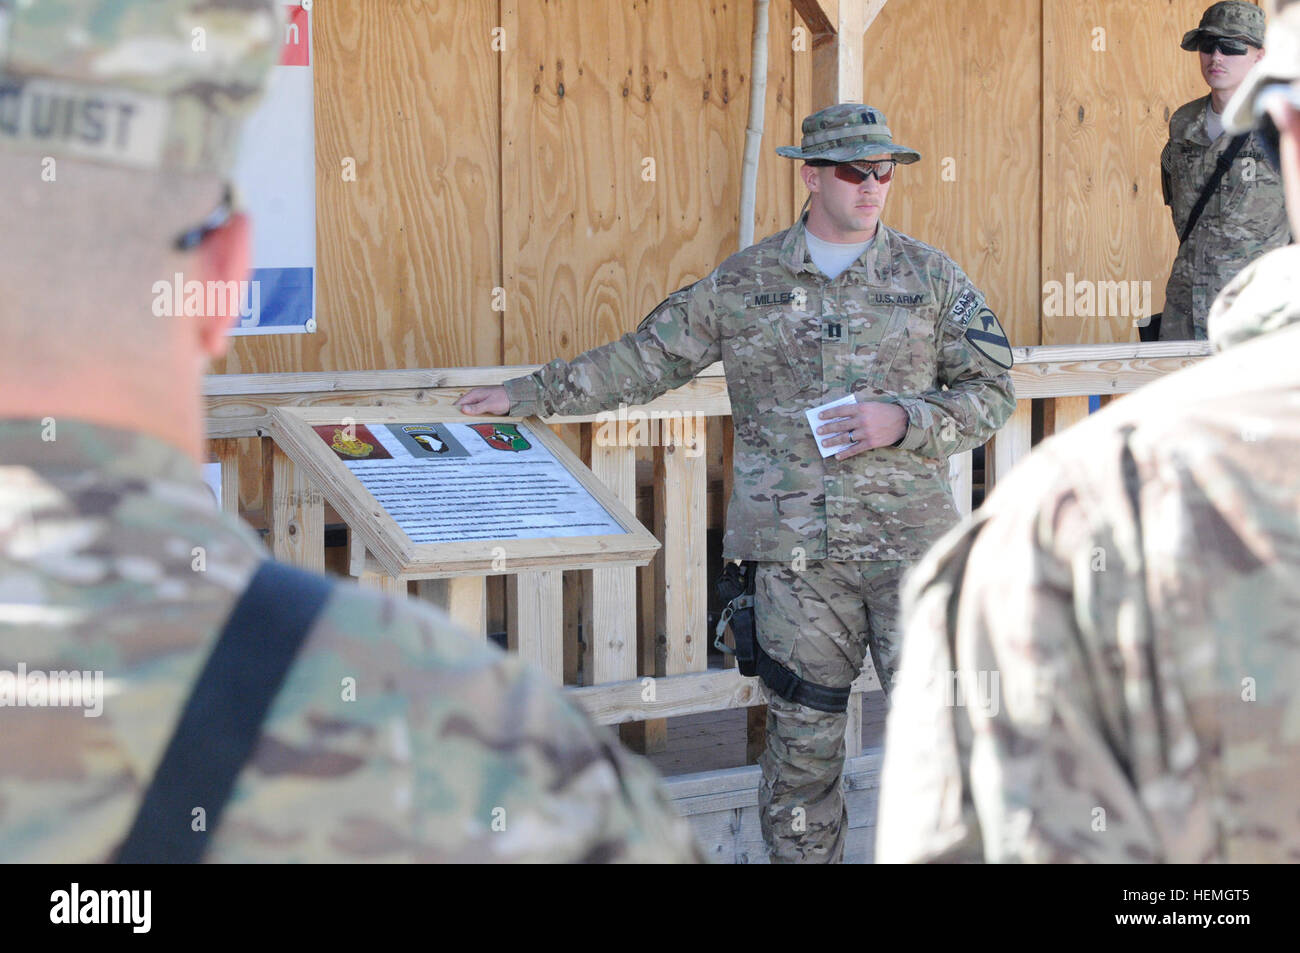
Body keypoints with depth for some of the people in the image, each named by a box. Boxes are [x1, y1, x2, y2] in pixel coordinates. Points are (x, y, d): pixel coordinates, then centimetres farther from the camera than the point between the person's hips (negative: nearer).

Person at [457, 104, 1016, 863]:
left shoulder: (931, 276, 5)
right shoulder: (744, 283, 7)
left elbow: (991, 393, 4)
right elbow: (647, 359, 13)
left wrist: (904, 420, -12)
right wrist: (530, 394, 12)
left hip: (907, 540, -1)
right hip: (797, 548, 1)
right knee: (803, 734, 5)